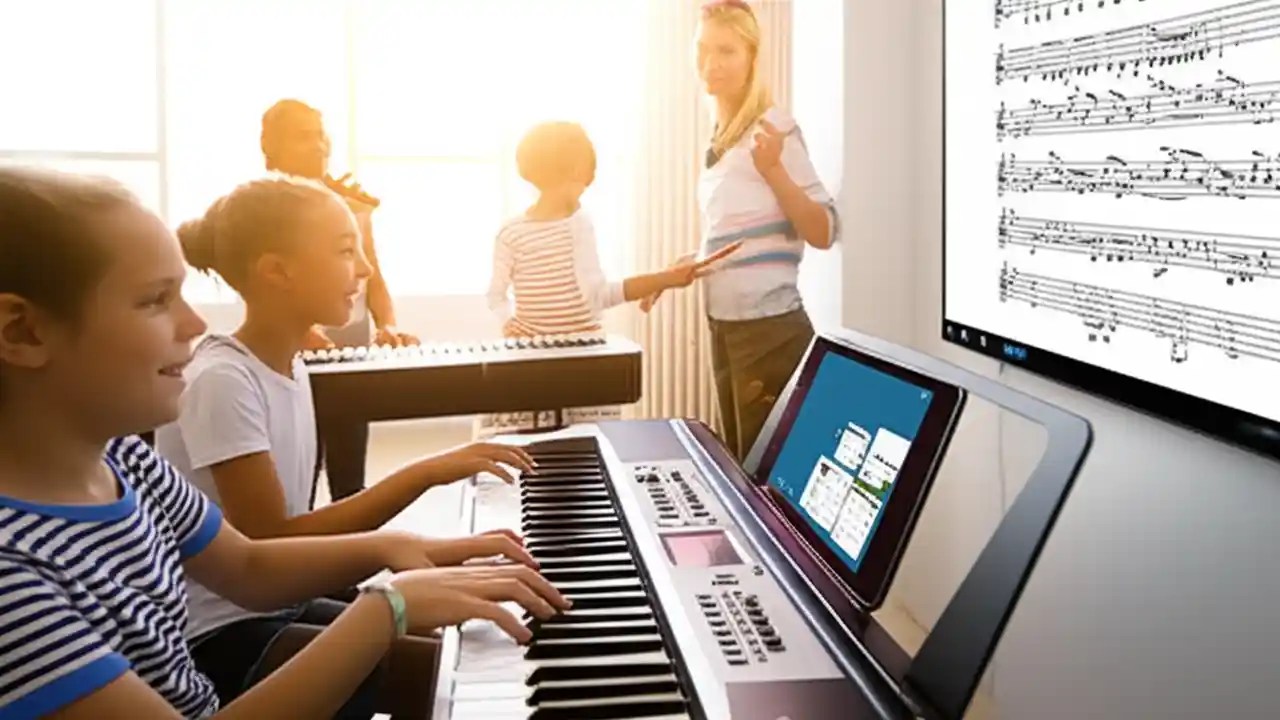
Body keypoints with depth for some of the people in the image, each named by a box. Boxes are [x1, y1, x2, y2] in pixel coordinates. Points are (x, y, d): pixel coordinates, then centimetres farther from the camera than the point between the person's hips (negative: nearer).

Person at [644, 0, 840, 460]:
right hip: (723, 325, 8)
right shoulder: (719, 138, 11)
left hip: (769, 327, -8)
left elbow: (824, 233, -16)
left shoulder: (772, 127, -11)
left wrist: (773, 169, -28)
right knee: (738, 463, 15)